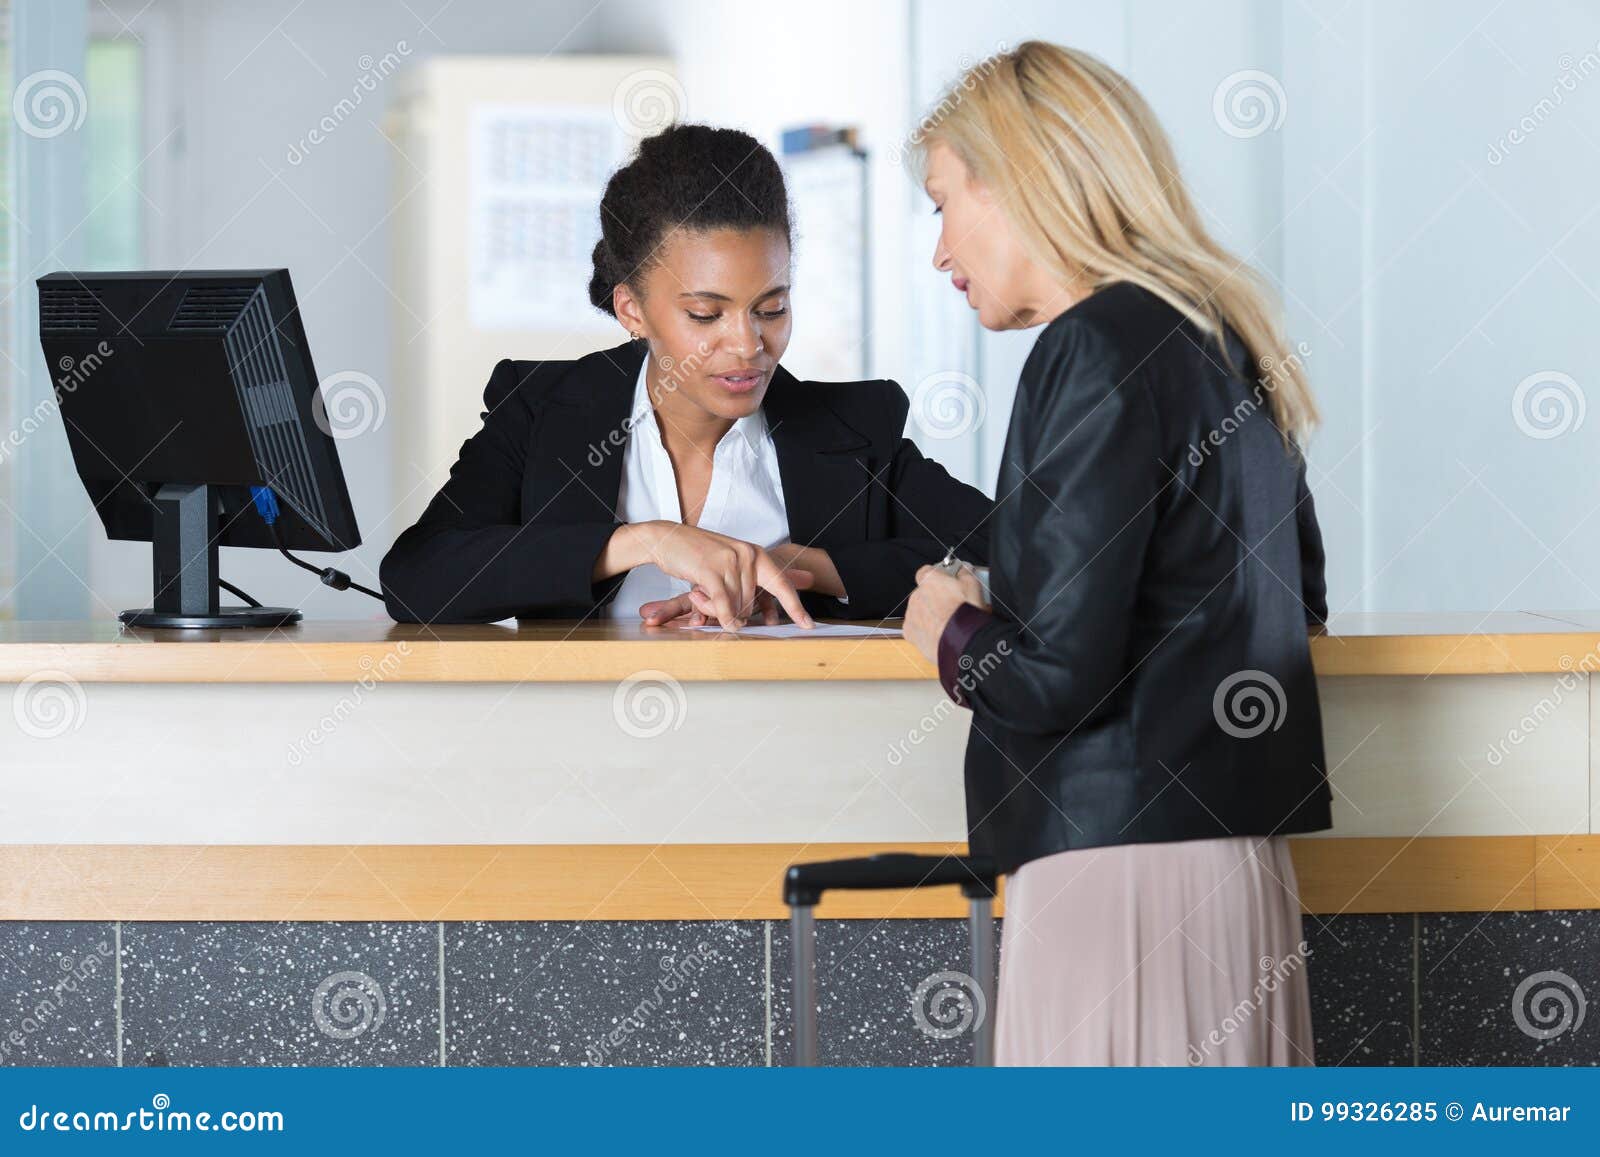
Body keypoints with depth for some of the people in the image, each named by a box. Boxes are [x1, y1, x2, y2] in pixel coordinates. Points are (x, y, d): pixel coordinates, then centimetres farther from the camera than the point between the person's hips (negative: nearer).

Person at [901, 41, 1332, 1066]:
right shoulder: (1226, 341, 14)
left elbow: (1057, 673, -19)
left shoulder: (1101, 349, -12)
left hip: (1125, 858, -9)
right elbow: (1302, 597, 26)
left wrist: (954, 632, 4)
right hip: (1240, 853, 9)